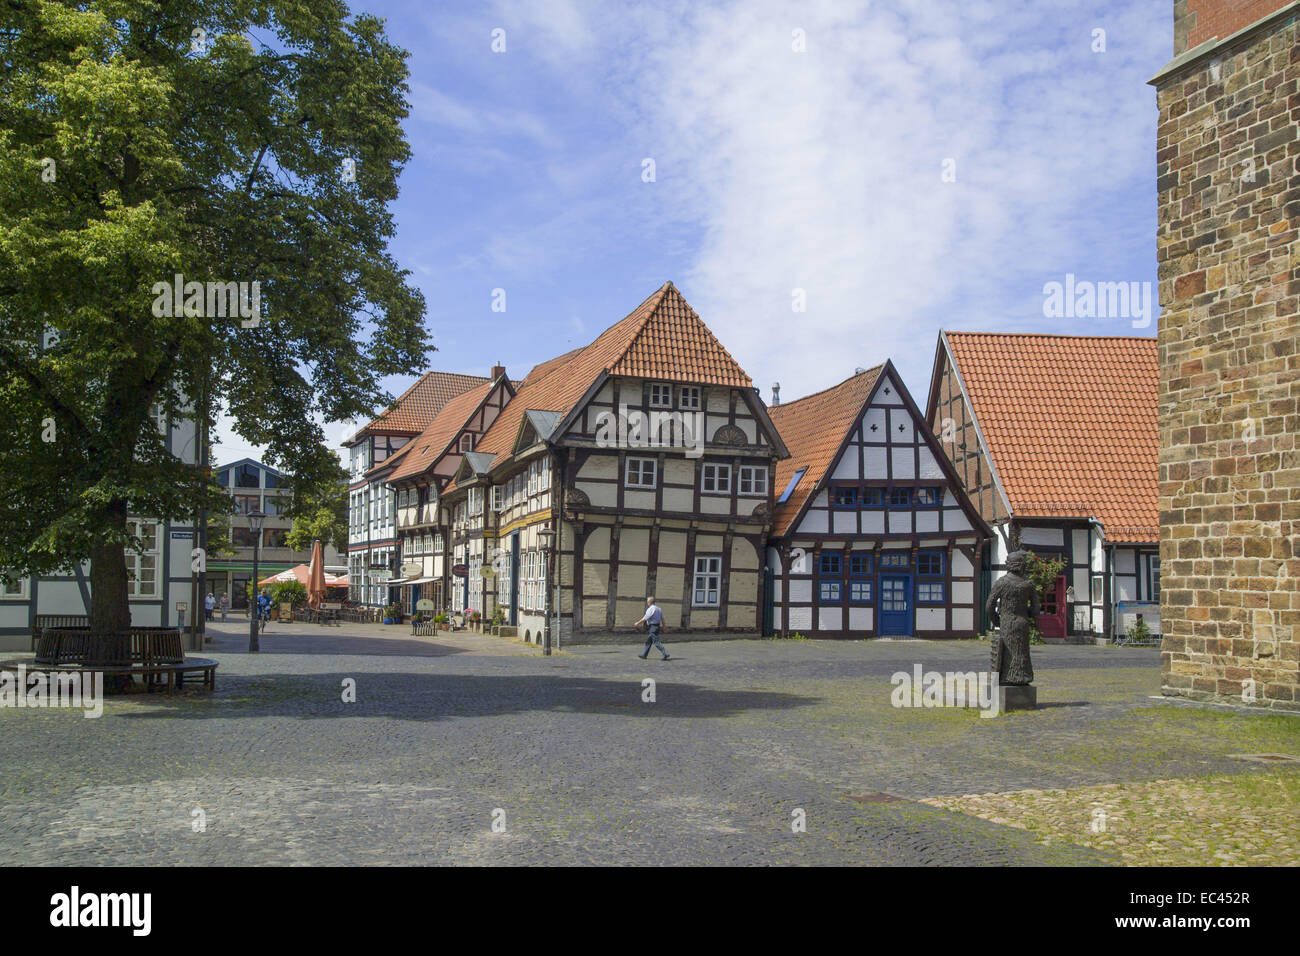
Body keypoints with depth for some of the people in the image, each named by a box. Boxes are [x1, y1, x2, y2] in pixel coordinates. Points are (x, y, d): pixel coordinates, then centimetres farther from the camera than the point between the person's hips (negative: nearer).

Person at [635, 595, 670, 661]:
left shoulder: (650, 609, -16)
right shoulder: (658, 608, 12)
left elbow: (645, 619, -15)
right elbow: (662, 618, 15)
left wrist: (638, 623, -3)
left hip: (652, 627, -9)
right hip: (657, 626, 9)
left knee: (656, 642, -8)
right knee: (648, 641, 15)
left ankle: (665, 654, -11)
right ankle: (643, 655, 20)